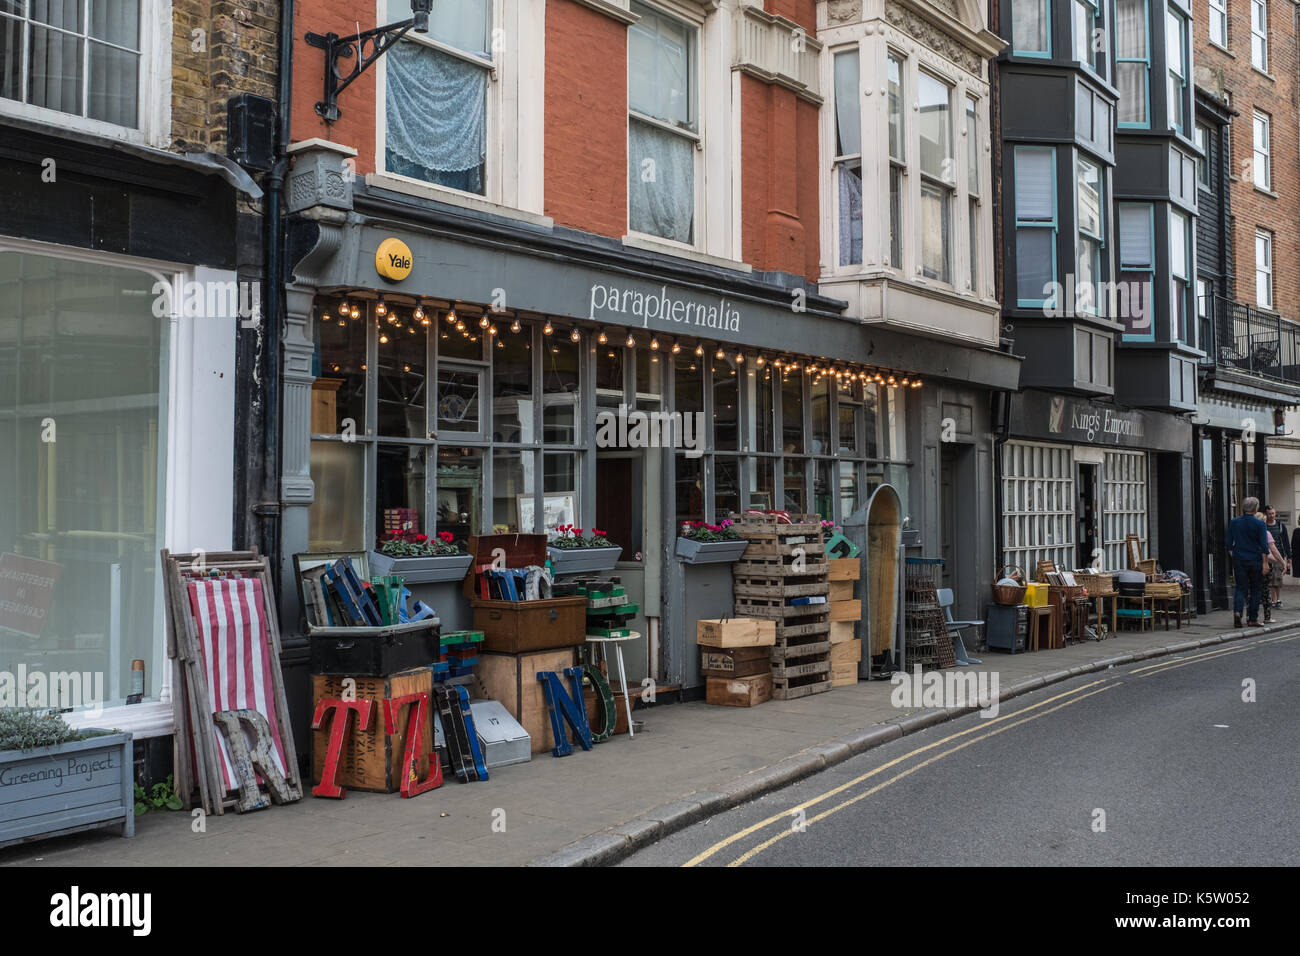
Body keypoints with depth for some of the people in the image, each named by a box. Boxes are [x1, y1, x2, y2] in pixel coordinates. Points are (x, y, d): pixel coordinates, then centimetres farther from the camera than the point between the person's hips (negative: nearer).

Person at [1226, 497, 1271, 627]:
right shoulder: (1259, 524, -8)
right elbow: (1264, 545, -9)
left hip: (1239, 561, 2)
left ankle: (1237, 611, -19)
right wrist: (1265, 563, -3)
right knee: (1255, 590, 9)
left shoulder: (1233, 522, 2)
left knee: (1240, 588, 6)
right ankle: (1252, 619, 12)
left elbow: (1229, 543, 7)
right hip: (1255, 561, -2)